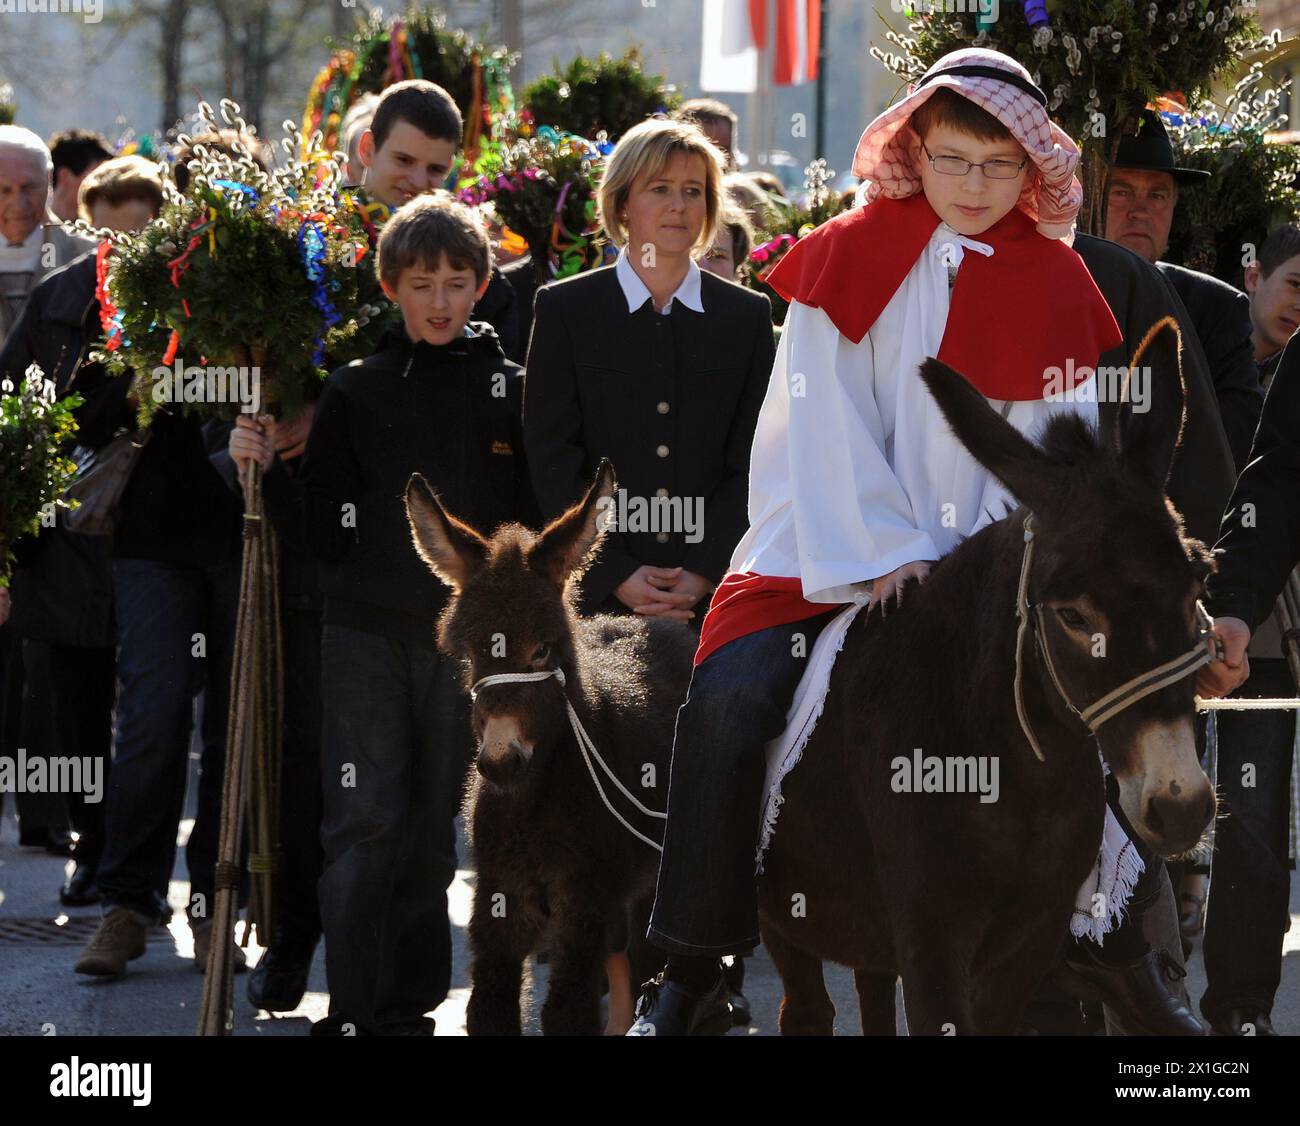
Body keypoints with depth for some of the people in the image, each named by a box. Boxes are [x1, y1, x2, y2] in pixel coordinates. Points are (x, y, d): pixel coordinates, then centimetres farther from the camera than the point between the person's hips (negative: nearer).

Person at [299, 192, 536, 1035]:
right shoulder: (356, 391, 7)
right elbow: (327, 524, 5)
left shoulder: (510, 389, 7)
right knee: (365, 818, -11)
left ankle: (409, 1005, 14)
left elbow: (534, 520, 7)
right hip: (367, 629, -1)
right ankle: (353, 1011, -11)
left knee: (432, 826, 7)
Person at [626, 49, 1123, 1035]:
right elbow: (828, 428, -5)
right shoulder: (850, 257, 1)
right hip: (831, 550, -2)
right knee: (730, 701, -23)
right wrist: (885, 556, -14)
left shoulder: (1056, 286, 5)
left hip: (981, 566, 2)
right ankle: (692, 975, -16)